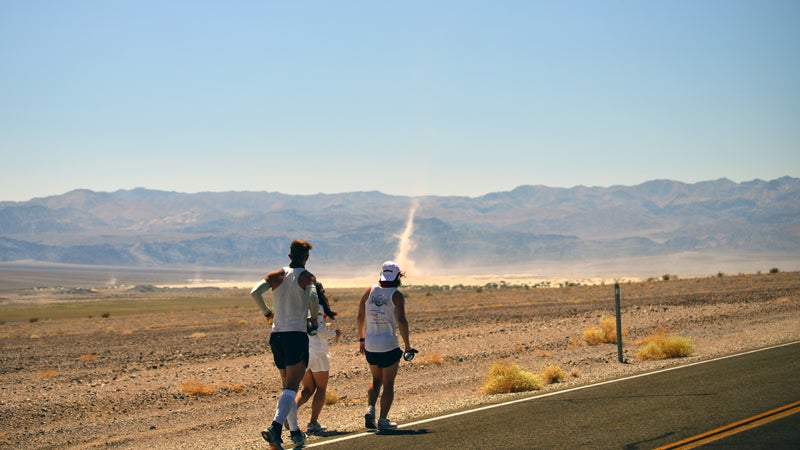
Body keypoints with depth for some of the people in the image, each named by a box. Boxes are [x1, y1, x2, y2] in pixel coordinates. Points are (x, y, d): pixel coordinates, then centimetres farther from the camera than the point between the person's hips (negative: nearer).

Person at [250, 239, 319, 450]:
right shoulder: (307, 277, -2)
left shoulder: (276, 275, 8)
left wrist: (267, 312, 8)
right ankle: (275, 427, -30)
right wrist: (313, 318, -3)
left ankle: (295, 431, 24)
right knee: (291, 388, -10)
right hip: (297, 336, -5)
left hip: (277, 336, 5)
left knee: (288, 387, 18)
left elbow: (255, 292, -6)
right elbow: (313, 298, -21)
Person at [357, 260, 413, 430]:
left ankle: (370, 409, 2)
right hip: (389, 346, -4)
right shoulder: (396, 295, -7)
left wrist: (361, 339, 20)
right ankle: (383, 420, 4)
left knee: (376, 381, 21)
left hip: (370, 346, 4)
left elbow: (360, 317, 9)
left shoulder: (370, 291, 5)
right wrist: (407, 345, -11)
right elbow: (401, 321, -17)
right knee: (388, 384, 5)